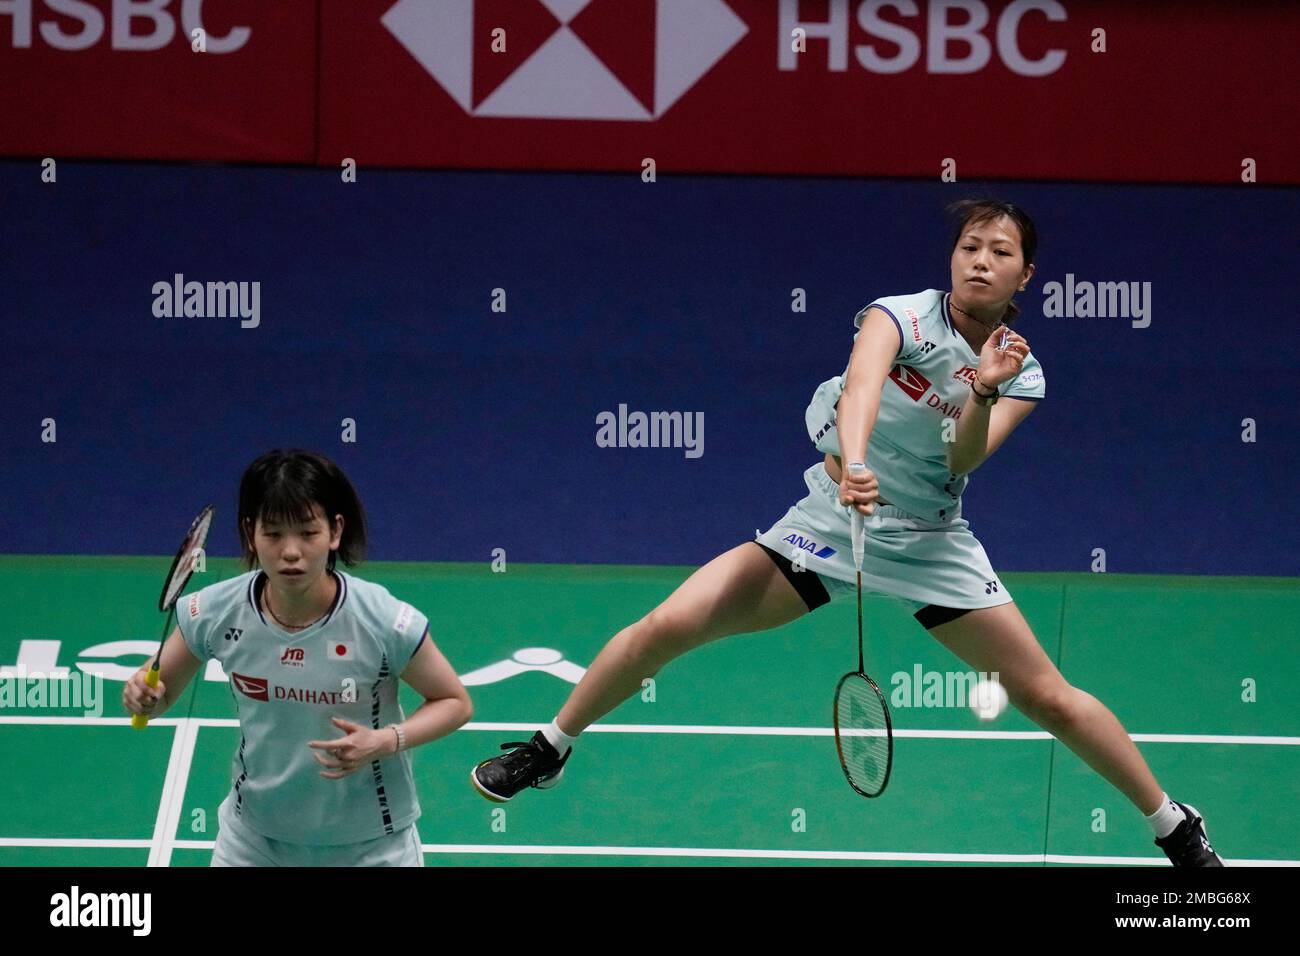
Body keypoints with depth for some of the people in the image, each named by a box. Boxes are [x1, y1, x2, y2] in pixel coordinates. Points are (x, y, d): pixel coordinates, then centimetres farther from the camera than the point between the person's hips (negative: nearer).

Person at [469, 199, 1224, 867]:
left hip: (931, 547, 2)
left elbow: (963, 460, -21)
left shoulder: (1022, 376, -5)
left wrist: (984, 393, -39)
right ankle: (552, 748, 8)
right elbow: (862, 382, -35)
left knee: (1048, 697, -3)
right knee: (667, 627, -15)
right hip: (827, 526, -2)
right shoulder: (901, 316, -14)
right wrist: (854, 463, -53)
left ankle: (1175, 825, 17)